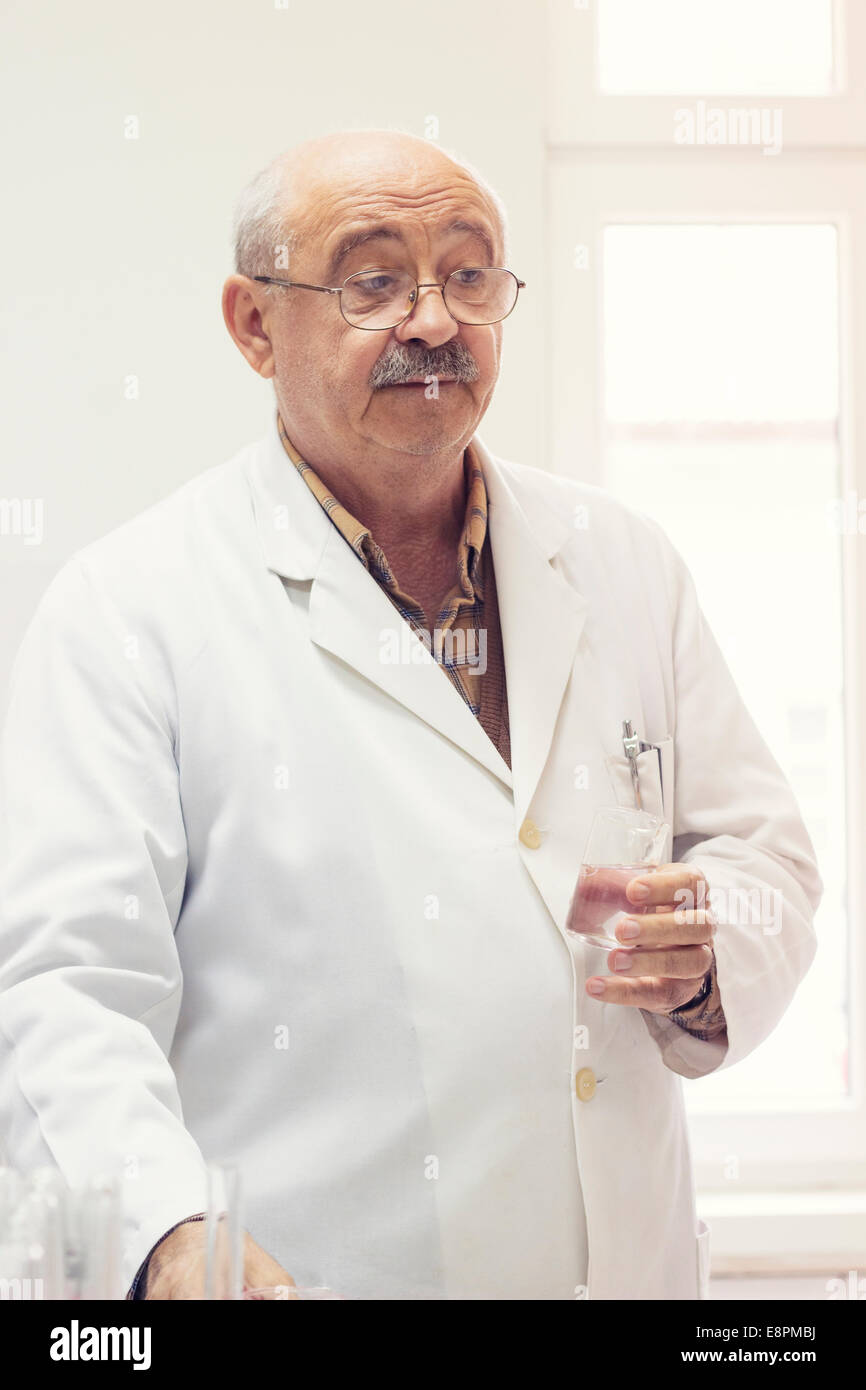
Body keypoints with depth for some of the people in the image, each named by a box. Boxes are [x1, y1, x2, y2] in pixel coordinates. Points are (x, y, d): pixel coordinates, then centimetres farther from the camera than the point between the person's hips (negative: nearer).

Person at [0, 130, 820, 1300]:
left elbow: (765, 852, 12)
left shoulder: (625, 565, 6)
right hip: (300, 1274, -4)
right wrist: (174, 1238, -32)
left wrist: (707, 955, -10)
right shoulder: (128, 609, -9)